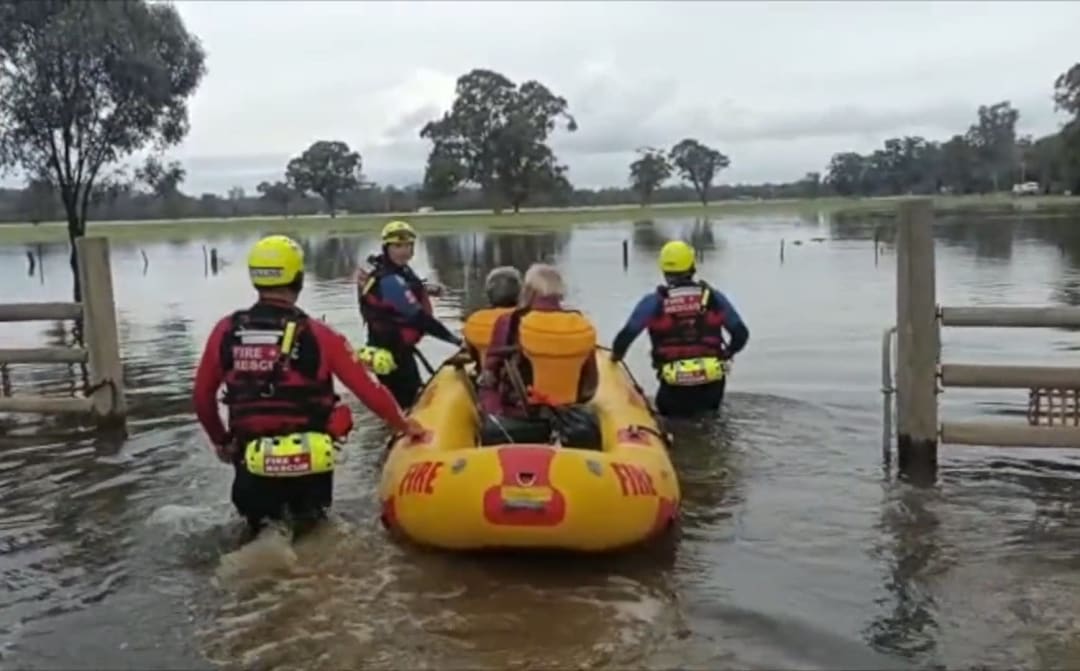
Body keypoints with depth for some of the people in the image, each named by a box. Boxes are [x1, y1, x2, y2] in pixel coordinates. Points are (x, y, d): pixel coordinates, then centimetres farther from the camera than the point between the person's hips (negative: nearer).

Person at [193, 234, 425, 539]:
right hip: (309, 463, 0)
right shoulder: (317, 335, -11)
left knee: (257, 516, 28)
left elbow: (202, 396, 6)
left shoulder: (226, 331, -3)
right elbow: (368, 389, -6)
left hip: (254, 462, 1)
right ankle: (302, 515, 3)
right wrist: (402, 423, 11)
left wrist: (220, 440, 24)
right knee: (310, 516, 31)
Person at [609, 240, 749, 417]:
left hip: (675, 384, -2)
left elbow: (626, 335, -6)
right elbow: (741, 333, 4)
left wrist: (616, 355, 16)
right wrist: (726, 354, 24)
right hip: (712, 382, 2)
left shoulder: (653, 302, -6)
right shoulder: (713, 297, 1)